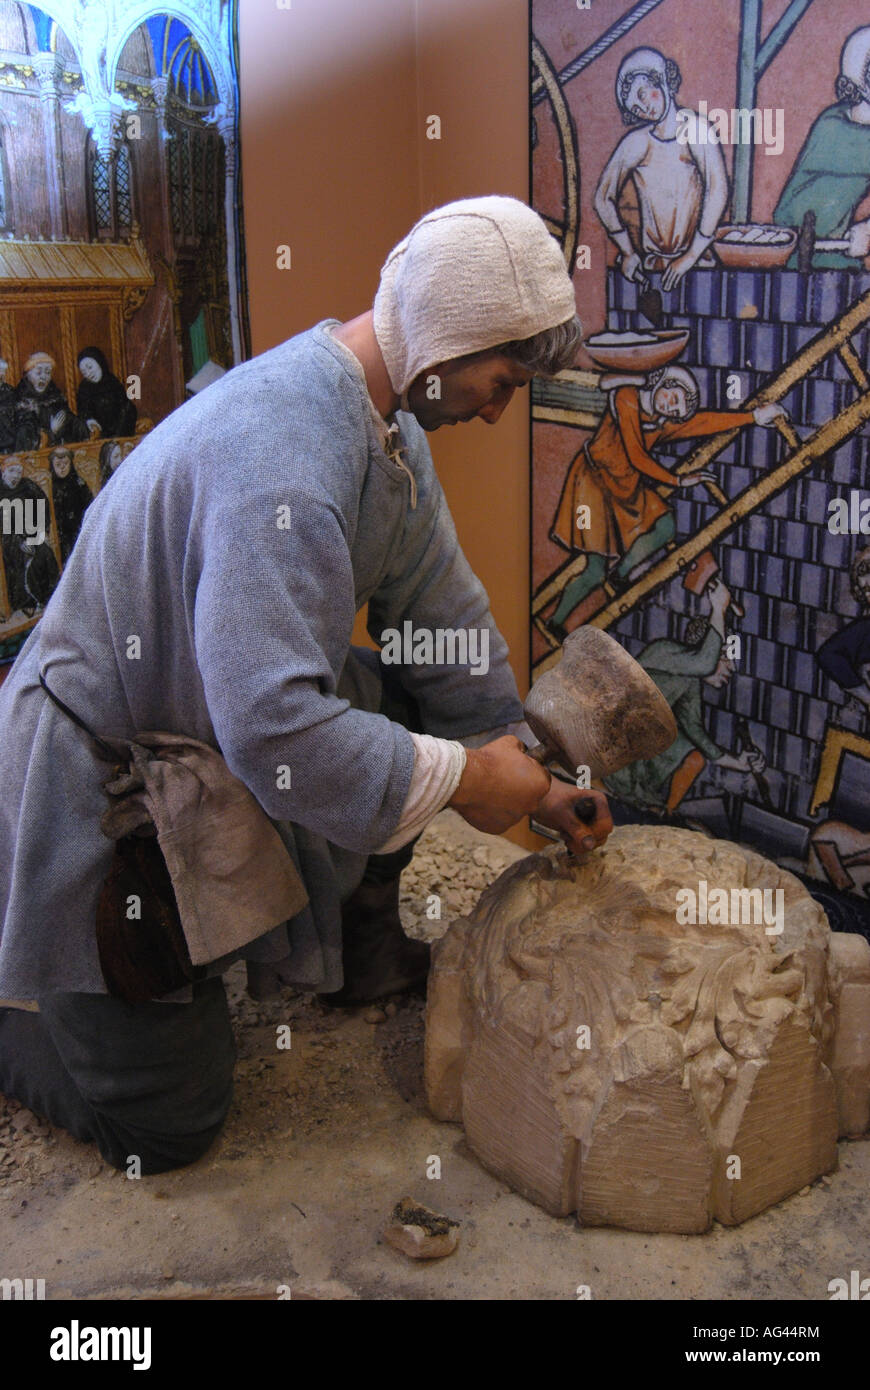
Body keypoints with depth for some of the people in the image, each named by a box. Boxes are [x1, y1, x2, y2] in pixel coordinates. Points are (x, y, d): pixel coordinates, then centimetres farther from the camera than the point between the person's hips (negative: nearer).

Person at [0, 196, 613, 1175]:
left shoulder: (388, 417, -1)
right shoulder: (281, 457, -34)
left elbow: (440, 608, 7)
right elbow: (275, 732, -40)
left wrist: (534, 776, 8)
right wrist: (467, 780, -27)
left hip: (212, 723, 9)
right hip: (102, 790, -9)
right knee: (164, 1126, -2)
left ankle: (359, 956, 19)